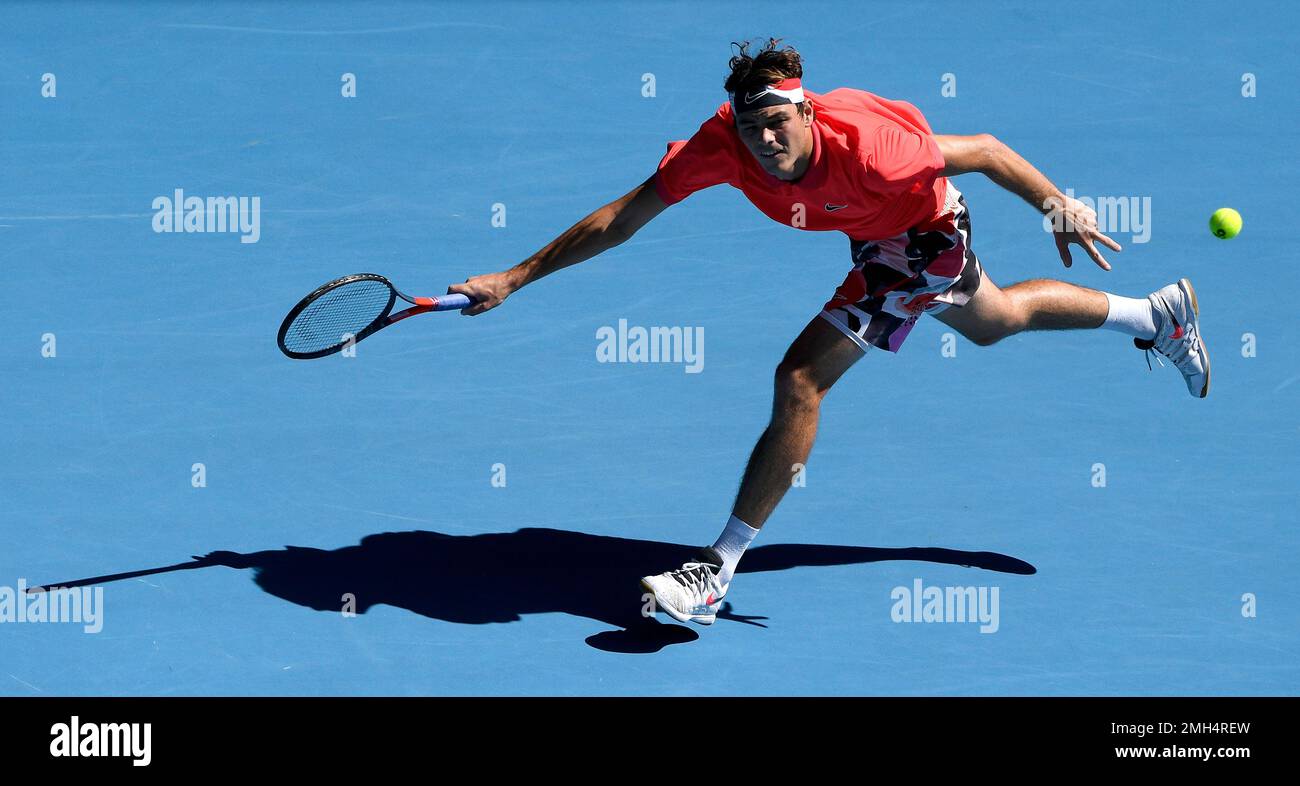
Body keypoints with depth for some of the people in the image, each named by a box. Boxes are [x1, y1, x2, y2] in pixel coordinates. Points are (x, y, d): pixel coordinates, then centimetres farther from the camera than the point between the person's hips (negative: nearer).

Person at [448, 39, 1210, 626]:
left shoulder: (863, 146, -42)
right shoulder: (724, 141, -30)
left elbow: (984, 150, -27)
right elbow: (625, 215, -26)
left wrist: (1059, 207, -24)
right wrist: (515, 278, -29)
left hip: (925, 235, -7)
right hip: (876, 232, 7)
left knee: (800, 382, -17)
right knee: (996, 320, 32)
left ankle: (718, 574, -8)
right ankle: (1160, 314, 57)